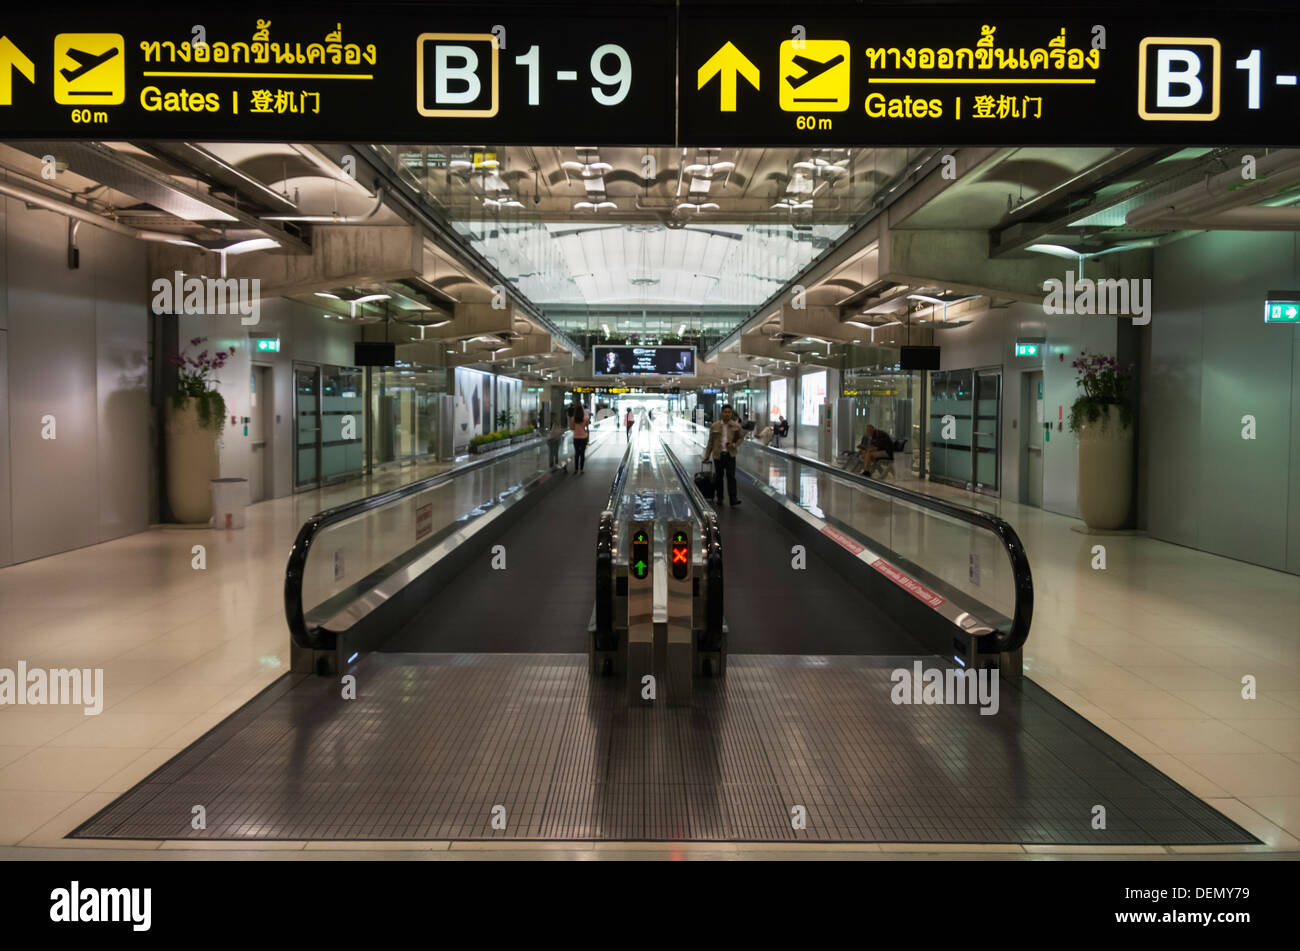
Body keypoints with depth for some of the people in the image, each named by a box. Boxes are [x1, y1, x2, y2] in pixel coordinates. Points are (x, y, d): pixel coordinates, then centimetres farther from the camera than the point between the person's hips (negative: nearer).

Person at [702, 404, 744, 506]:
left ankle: (733, 499, -10)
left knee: (731, 476, -7)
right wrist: (707, 456, 5)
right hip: (718, 455, 1)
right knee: (719, 477, 8)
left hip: (730, 455, -1)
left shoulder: (736, 426, 0)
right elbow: (710, 442, 5)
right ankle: (719, 498, 19)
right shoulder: (715, 426, 1)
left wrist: (734, 444, -10)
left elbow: (741, 437, 10)